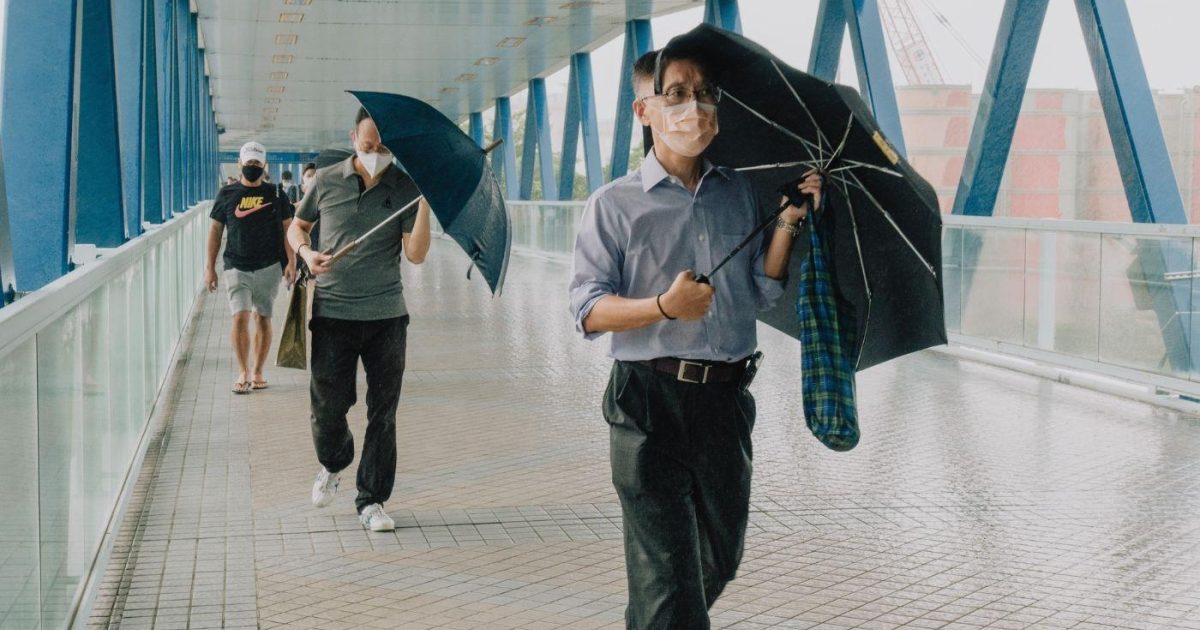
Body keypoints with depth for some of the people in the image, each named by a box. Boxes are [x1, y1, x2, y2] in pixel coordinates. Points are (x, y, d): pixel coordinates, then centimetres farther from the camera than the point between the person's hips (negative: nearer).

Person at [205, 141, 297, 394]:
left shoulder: (275, 194, 4)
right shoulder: (227, 193, 5)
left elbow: (287, 229, 6)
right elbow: (216, 230, 9)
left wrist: (291, 262, -5)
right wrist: (210, 267, 6)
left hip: (269, 267, 1)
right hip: (236, 267, 0)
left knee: (262, 319, 5)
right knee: (240, 318, -12)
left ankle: (257, 372, 15)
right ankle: (243, 372, -2)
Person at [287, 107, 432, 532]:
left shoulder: (405, 187, 0)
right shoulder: (326, 181, 2)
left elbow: (416, 254, -7)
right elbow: (296, 227, 16)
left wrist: (425, 200, -17)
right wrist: (306, 253, -5)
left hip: (387, 316, 0)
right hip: (332, 313, 0)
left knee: (382, 412, 3)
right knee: (328, 405, 5)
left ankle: (371, 501, 13)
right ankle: (332, 464, 37)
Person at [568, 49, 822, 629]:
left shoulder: (739, 194, 10)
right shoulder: (614, 204, -3)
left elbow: (762, 291, 10)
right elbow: (588, 311, -8)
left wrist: (787, 224, -4)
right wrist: (664, 306, -24)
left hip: (726, 399, 5)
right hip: (649, 401, -5)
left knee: (720, 558, 19)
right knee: (667, 566, -7)